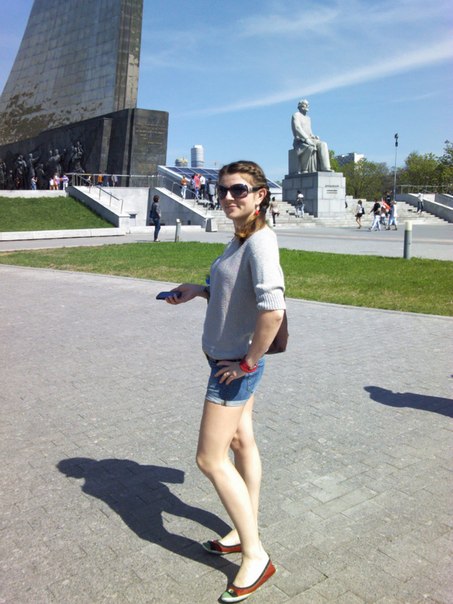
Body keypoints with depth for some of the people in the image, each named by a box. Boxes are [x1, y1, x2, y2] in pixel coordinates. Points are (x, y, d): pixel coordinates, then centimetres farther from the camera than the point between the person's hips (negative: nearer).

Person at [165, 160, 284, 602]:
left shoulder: (260, 243, -23)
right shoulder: (239, 238, 6)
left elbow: (272, 309, -35)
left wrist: (248, 361, -24)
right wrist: (197, 291, 5)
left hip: (236, 365, -10)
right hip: (229, 358, 10)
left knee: (210, 459, -1)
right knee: (241, 442, 20)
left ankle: (255, 556, 15)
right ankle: (246, 532, 39)